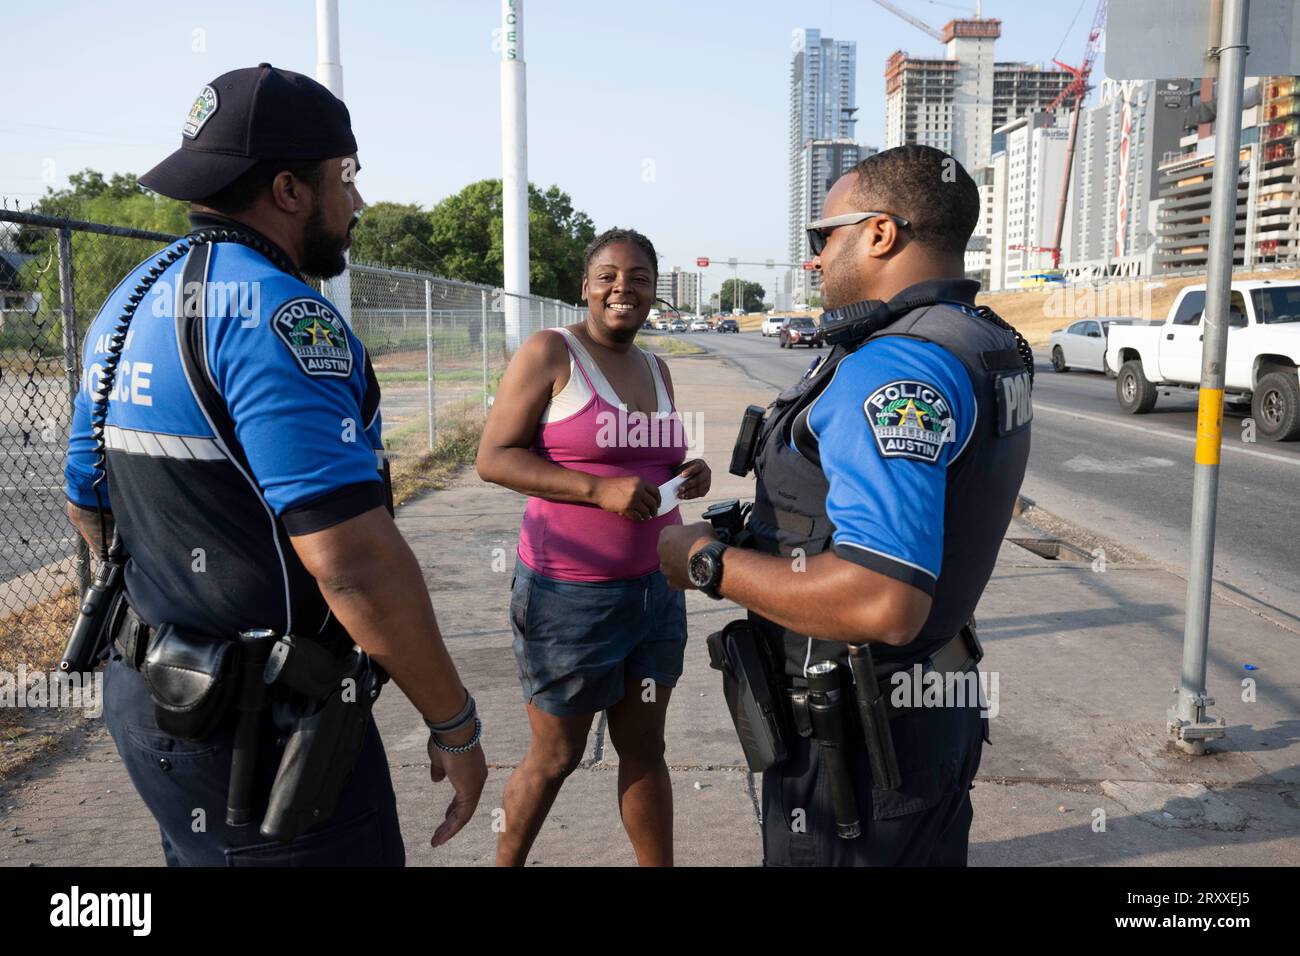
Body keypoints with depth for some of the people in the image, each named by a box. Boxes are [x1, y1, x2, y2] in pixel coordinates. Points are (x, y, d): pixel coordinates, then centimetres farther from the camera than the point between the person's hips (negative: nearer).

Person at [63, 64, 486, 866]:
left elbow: (89, 504, 17)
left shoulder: (131, 304, 8)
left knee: (203, 856, 25)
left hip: (145, 691, 10)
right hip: (261, 730, -9)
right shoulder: (278, 313, -22)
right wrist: (455, 722, -19)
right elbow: (353, 558, -29)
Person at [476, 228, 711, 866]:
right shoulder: (550, 352, -8)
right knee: (555, 757, 11)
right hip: (572, 592, -5)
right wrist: (599, 489, -24)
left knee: (644, 748, 15)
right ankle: (505, 862, 36)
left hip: (656, 586, 6)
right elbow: (493, 457, -14)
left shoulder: (656, 369, 11)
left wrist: (690, 475, 0)